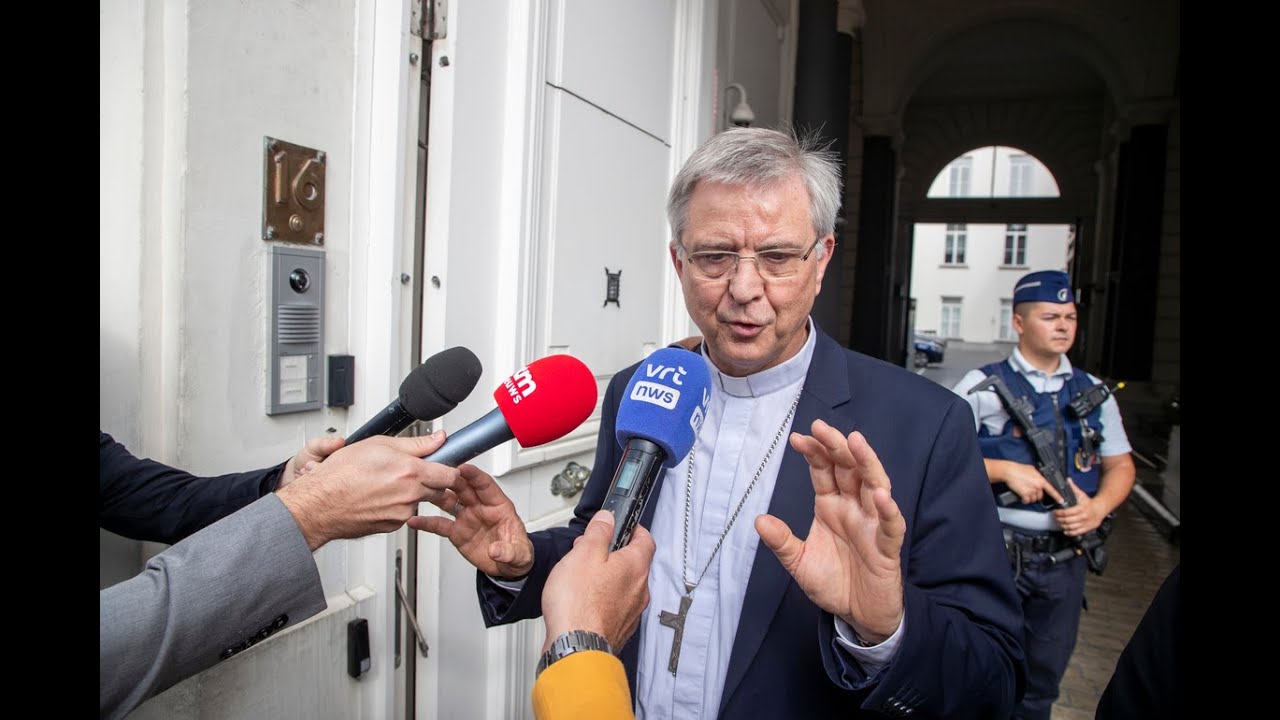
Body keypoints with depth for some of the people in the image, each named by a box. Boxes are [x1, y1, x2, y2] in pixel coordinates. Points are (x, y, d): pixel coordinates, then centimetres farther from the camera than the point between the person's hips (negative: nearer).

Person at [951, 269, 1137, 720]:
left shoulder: (1093, 393, 7)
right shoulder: (984, 388, -8)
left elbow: (1120, 465, 13)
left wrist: (1099, 506, -6)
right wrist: (1006, 470, -19)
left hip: (1067, 554, 4)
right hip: (998, 553, -4)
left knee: (1047, 671, 18)